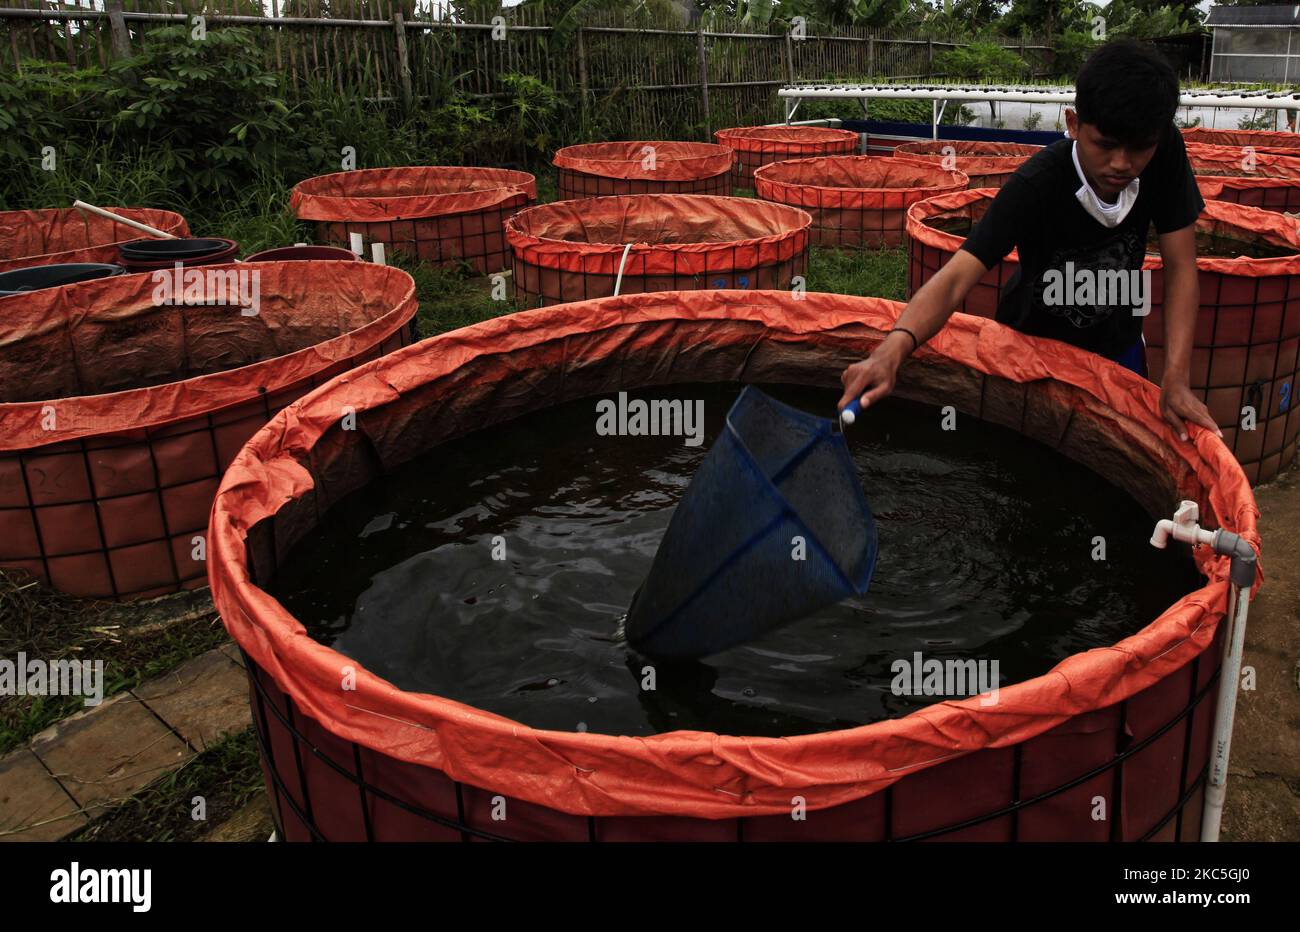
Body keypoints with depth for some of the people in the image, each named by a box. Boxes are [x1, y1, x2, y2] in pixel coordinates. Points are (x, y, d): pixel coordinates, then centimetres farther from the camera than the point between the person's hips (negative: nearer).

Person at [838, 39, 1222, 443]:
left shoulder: (1165, 152, -23)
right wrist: (892, 350, -66)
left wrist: (1176, 379, -31)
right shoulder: (1035, 186, -35)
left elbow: (1181, 267, -19)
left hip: (1117, 345, 4)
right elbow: (955, 277, -45)